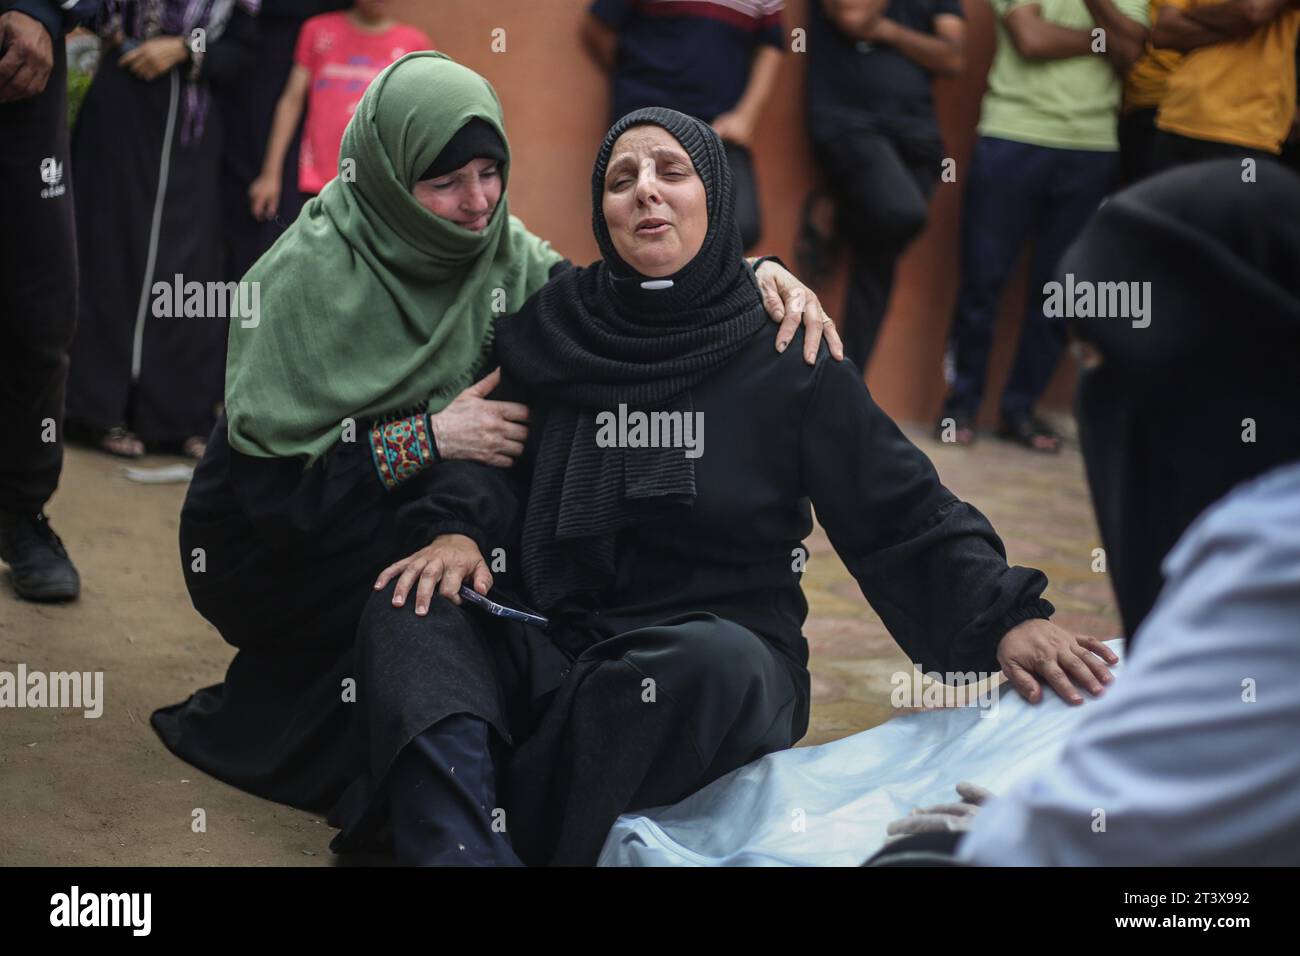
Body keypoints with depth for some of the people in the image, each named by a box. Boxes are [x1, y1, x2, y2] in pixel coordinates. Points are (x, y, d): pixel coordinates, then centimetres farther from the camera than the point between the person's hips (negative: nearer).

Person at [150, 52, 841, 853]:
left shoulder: (500, 250, -2)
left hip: (400, 523, 6)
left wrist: (750, 275, -28)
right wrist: (431, 439, -27)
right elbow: (268, 485, -23)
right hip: (271, 548, -6)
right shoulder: (307, 277, -20)